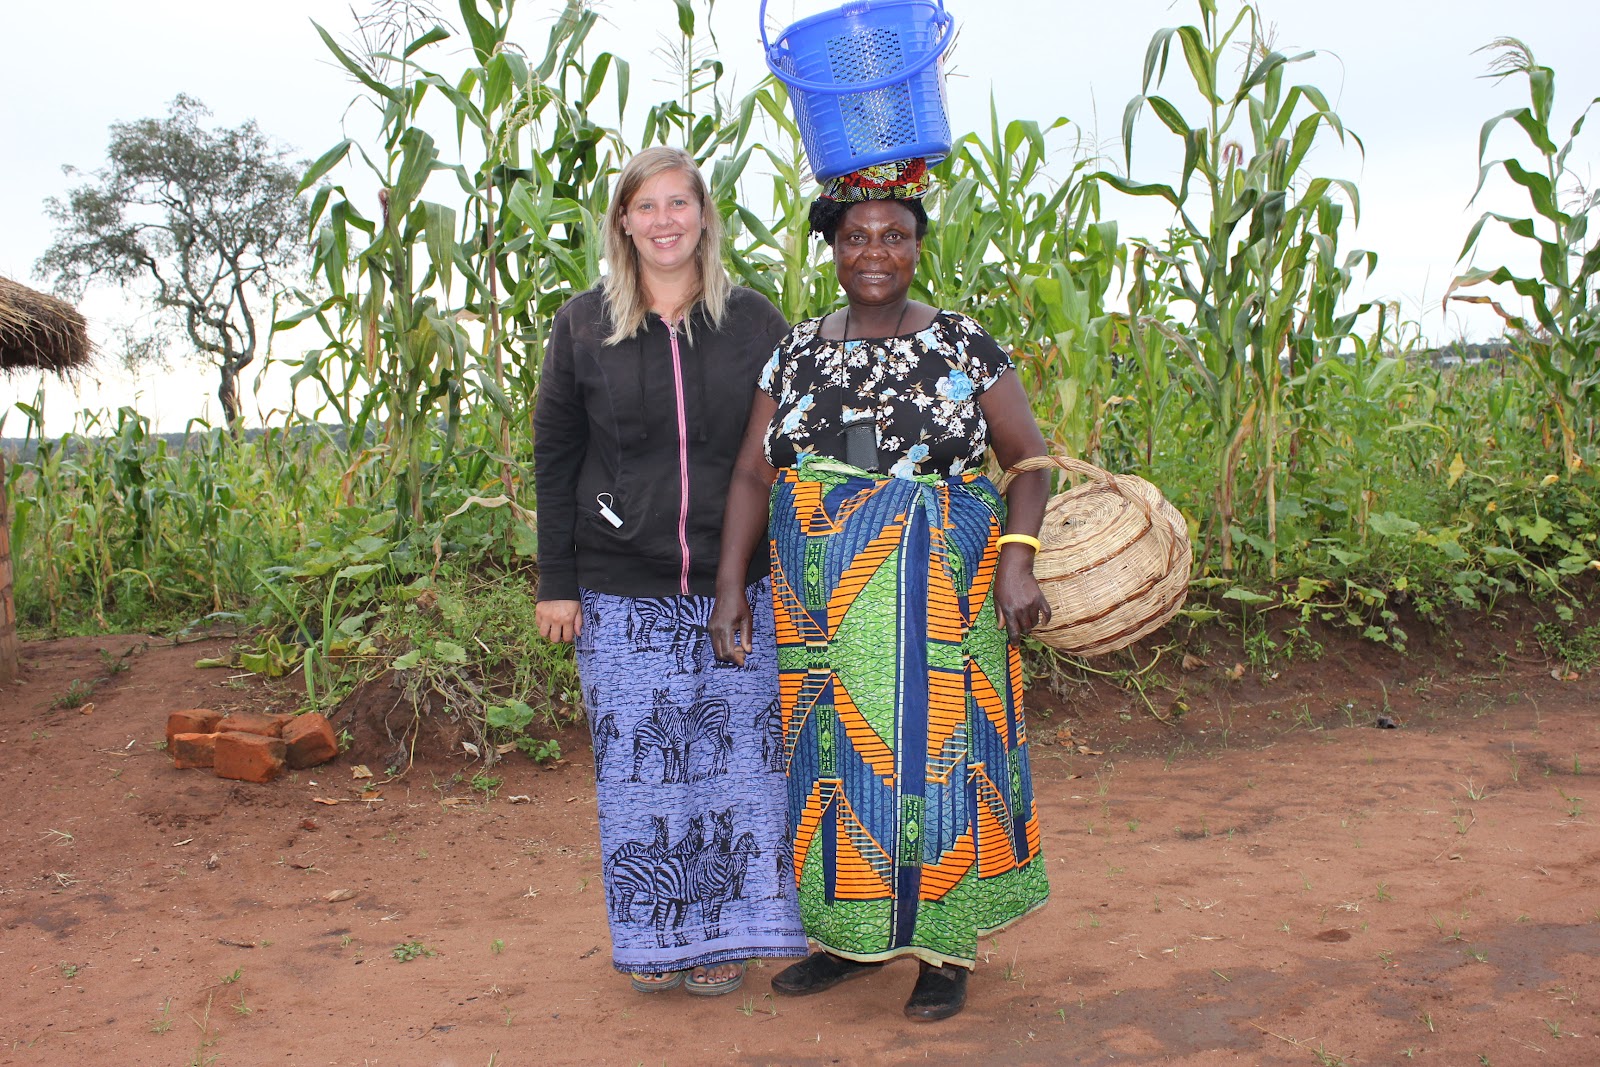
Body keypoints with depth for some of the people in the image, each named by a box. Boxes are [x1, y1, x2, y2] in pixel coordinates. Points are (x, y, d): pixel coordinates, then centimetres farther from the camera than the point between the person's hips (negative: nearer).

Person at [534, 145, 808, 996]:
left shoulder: (753, 322, 4)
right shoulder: (583, 326, 3)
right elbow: (554, 461, 4)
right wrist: (555, 582, 0)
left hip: (737, 587, 0)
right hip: (622, 592, 0)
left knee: (736, 758, 5)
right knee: (640, 764, 7)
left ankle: (723, 934, 22)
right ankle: (657, 940, 23)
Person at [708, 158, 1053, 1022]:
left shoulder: (962, 346, 0)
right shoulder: (797, 354, 7)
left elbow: (1028, 457, -2)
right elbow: (752, 476, 7)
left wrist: (1018, 561, -16)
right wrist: (729, 588, -2)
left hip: (935, 599, -3)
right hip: (823, 605, 3)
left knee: (934, 751, 0)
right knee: (837, 752, 8)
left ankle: (945, 946, 15)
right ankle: (852, 932, 24)